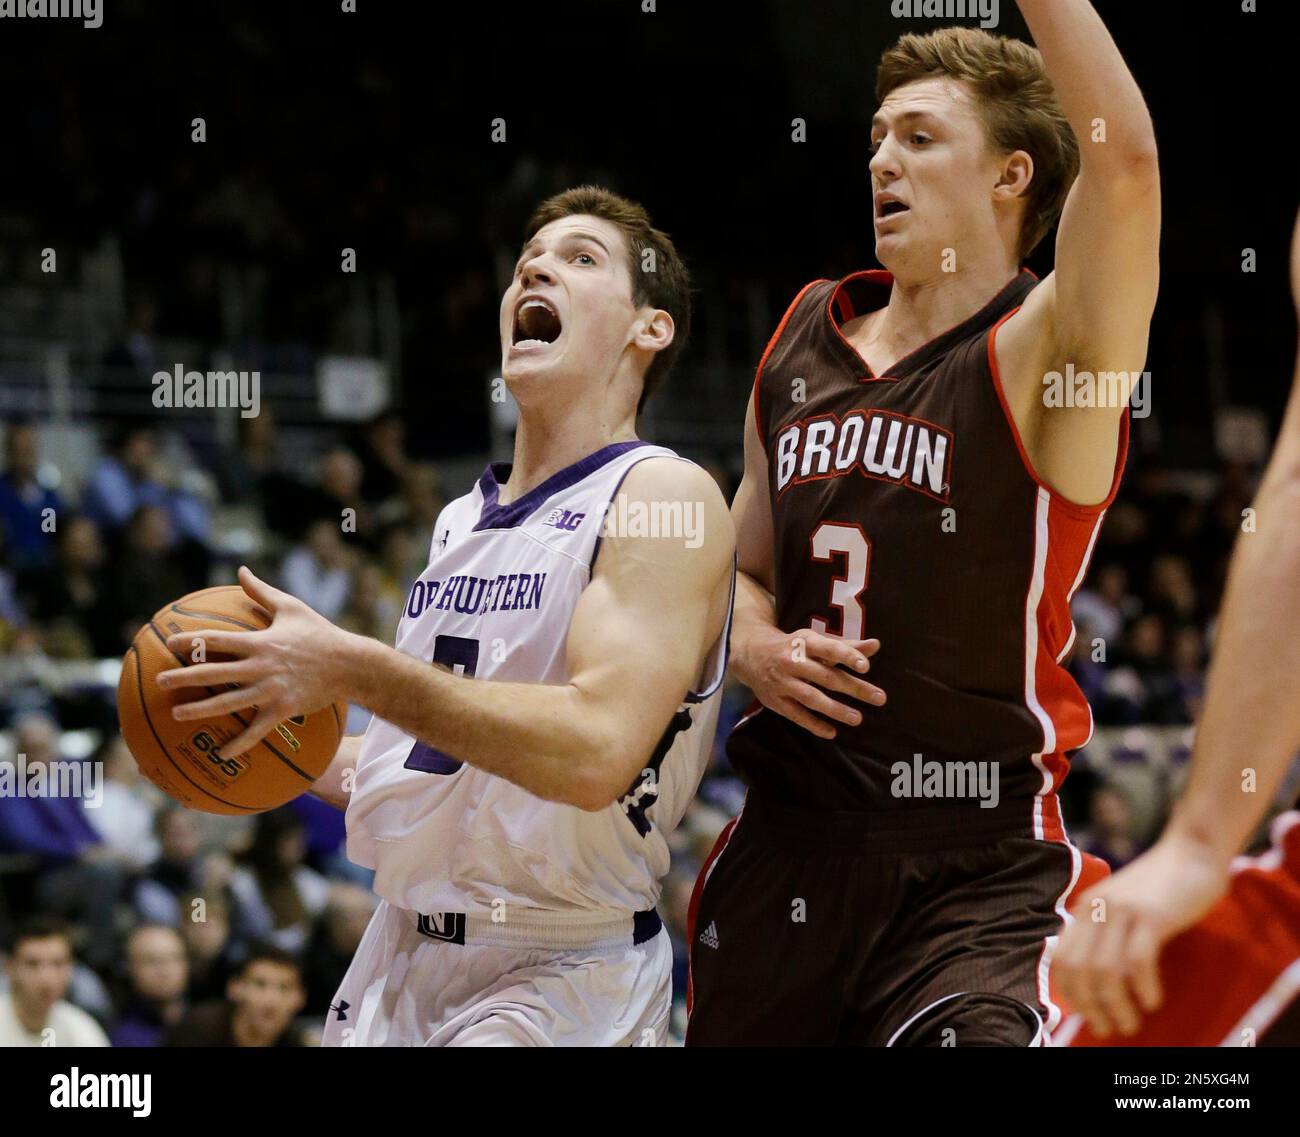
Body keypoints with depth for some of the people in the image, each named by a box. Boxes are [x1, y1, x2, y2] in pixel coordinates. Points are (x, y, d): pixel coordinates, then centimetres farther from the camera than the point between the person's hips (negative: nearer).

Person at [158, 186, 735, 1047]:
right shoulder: (462, 521, 14)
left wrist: (351, 669, -23)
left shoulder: (666, 495, -11)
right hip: (401, 955, 7)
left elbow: (597, 753, -25)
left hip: (559, 979, -7)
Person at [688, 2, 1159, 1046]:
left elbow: (1125, 157, -27)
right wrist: (756, 649, 2)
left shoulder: (1039, 352, -7)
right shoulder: (804, 337, 13)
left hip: (979, 870, -6)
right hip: (783, 845, 6)